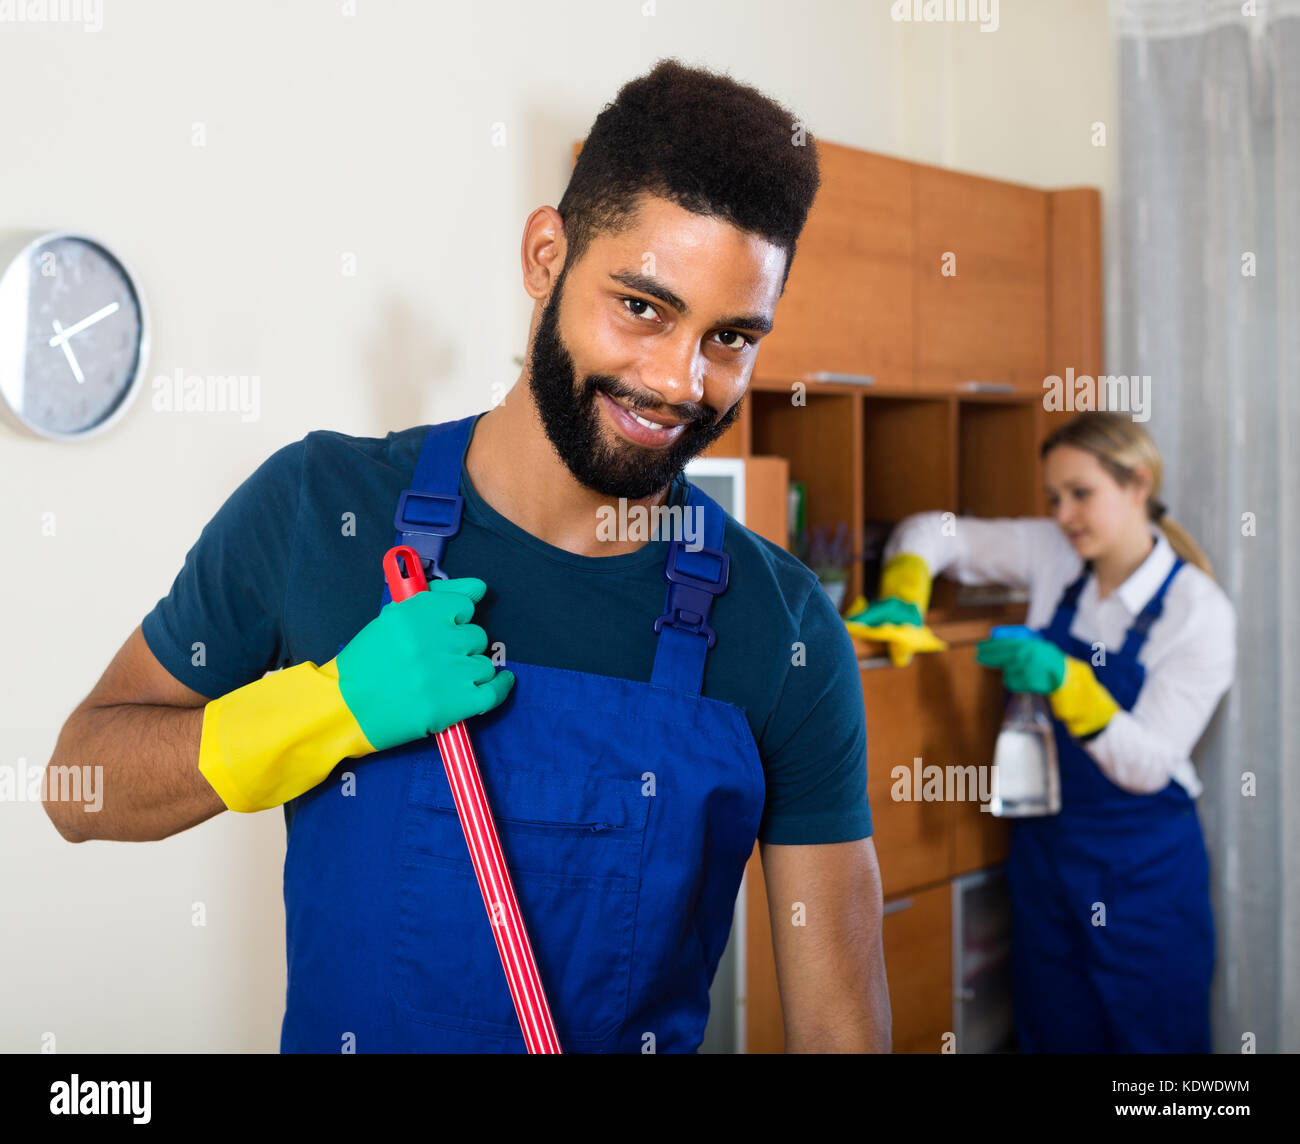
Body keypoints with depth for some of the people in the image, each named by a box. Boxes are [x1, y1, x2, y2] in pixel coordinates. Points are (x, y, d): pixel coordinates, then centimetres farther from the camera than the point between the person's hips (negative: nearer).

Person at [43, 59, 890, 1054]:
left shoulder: (789, 636, -12)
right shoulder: (319, 508, -10)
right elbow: (79, 790, -6)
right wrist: (338, 707, -20)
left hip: (644, 1039, 0)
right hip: (338, 1031, 1)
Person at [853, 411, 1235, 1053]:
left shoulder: (1199, 610, -14)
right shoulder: (1053, 556, -2)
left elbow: (1148, 766, -19)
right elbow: (931, 533, 5)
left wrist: (1064, 680, -33)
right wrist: (902, 600, -15)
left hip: (1142, 871, -4)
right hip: (1044, 849, 4)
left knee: (1153, 1038, 6)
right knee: (1056, 1037, 15)